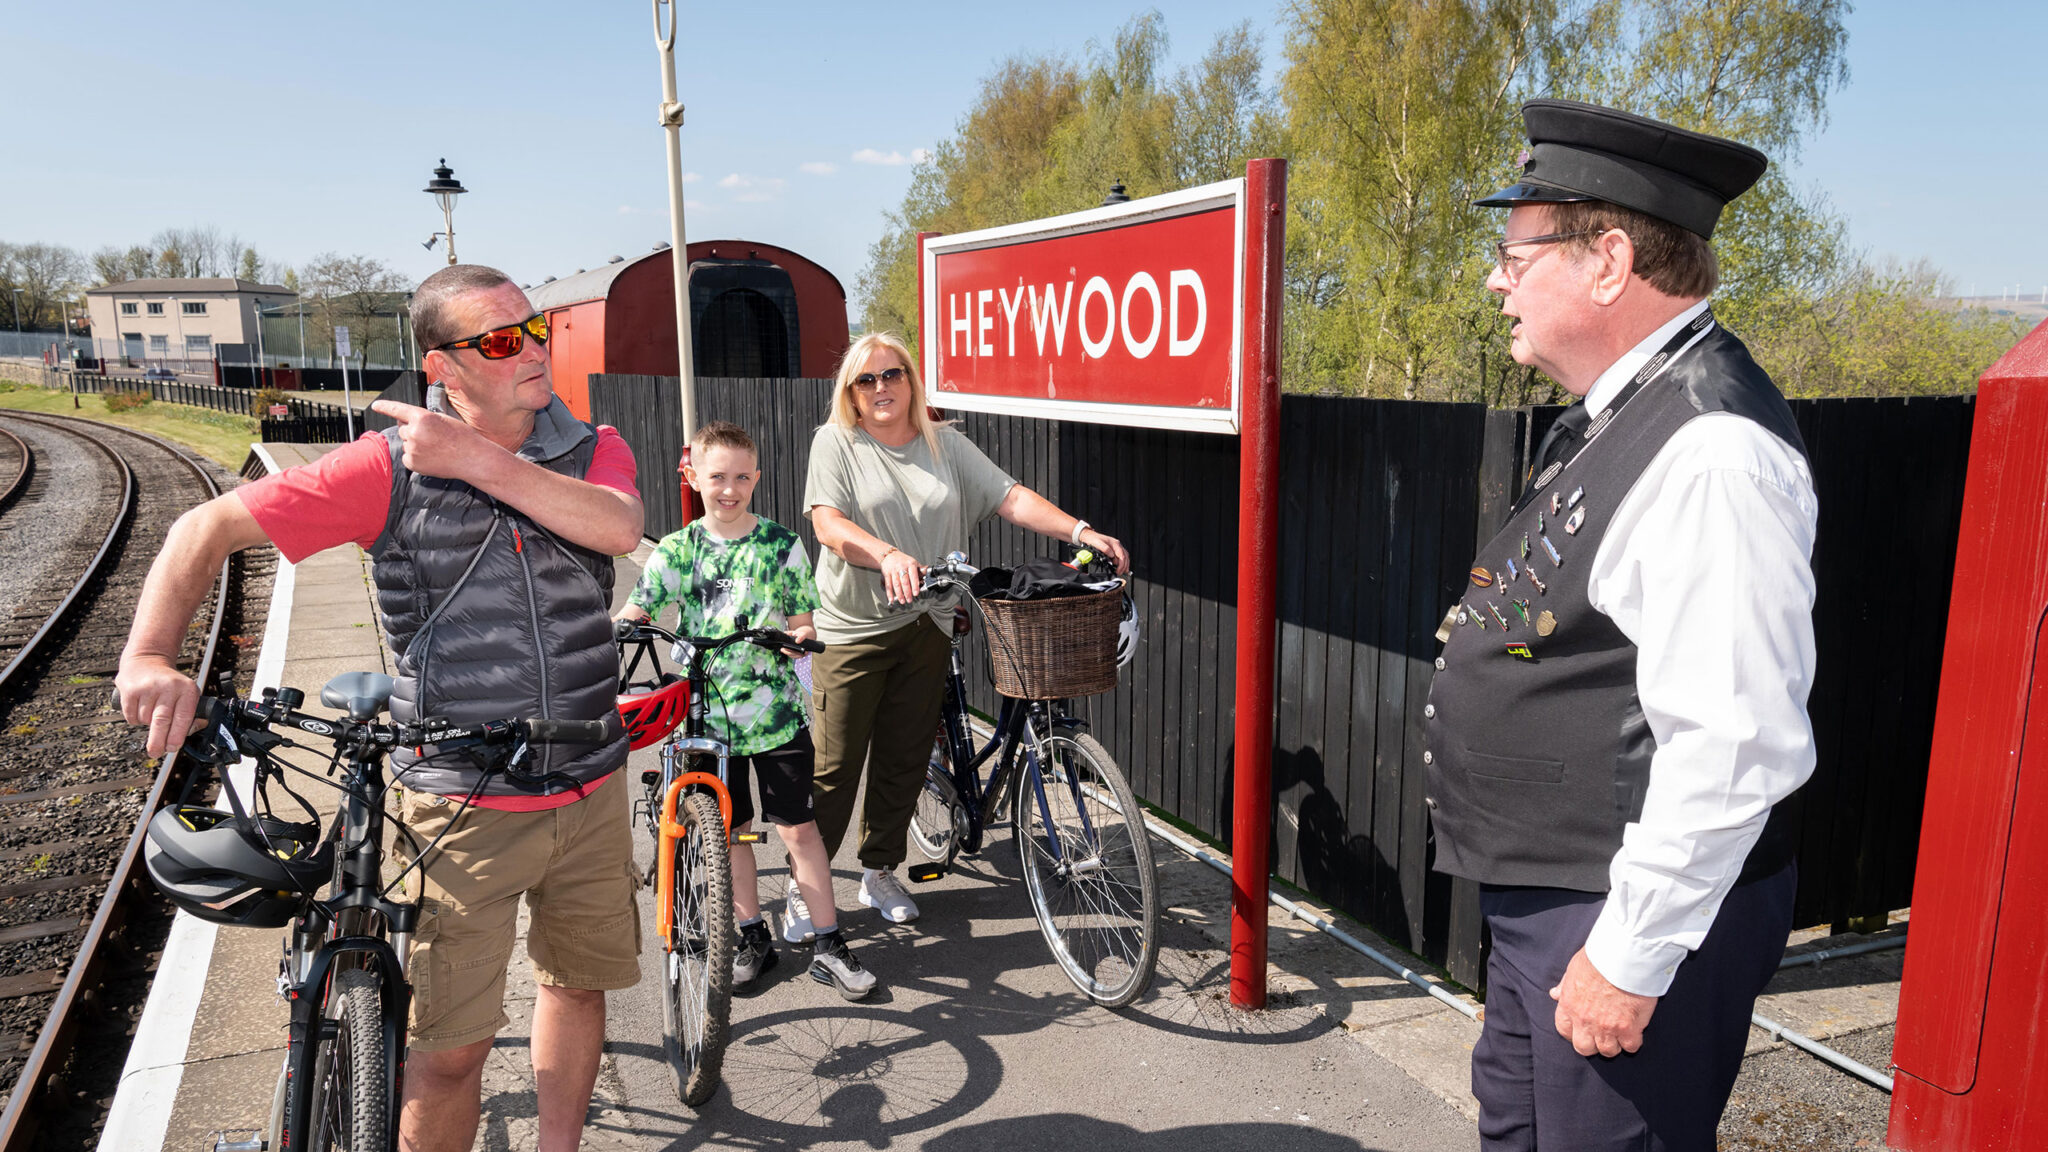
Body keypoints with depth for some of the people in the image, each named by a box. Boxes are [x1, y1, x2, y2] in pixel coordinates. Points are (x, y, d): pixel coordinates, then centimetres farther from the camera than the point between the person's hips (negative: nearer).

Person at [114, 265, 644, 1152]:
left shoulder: (593, 449, 0)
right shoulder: (392, 468, -9)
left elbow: (618, 526, -23)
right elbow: (208, 528, -7)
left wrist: (479, 458, -25)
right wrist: (150, 655, -22)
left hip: (590, 789, 4)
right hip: (465, 804, -3)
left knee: (578, 979, 20)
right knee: (451, 1047, 1)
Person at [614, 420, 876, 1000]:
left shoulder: (781, 545, -1)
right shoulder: (677, 549, 1)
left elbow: (803, 624, 2)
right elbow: (634, 613, -6)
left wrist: (797, 636, -20)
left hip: (776, 709, -1)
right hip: (709, 713, 2)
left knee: (798, 826, 2)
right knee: (729, 831, 12)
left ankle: (828, 944, 12)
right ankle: (752, 937, 28)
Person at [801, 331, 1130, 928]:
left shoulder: (946, 445, 8)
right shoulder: (835, 442, -1)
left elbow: (1010, 497, 0)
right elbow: (828, 523, -15)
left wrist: (1080, 531, -13)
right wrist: (888, 554, -34)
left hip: (925, 626, 4)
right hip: (852, 629, -3)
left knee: (904, 759, 11)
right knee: (835, 766, -2)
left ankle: (880, 871, 29)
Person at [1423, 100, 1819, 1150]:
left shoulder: (1709, 448, -25)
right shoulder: (1615, 414, 8)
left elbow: (1733, 746, -29)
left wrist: (1632, 956, -22)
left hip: (1643, 912, -10)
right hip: (1542, 899, 10)